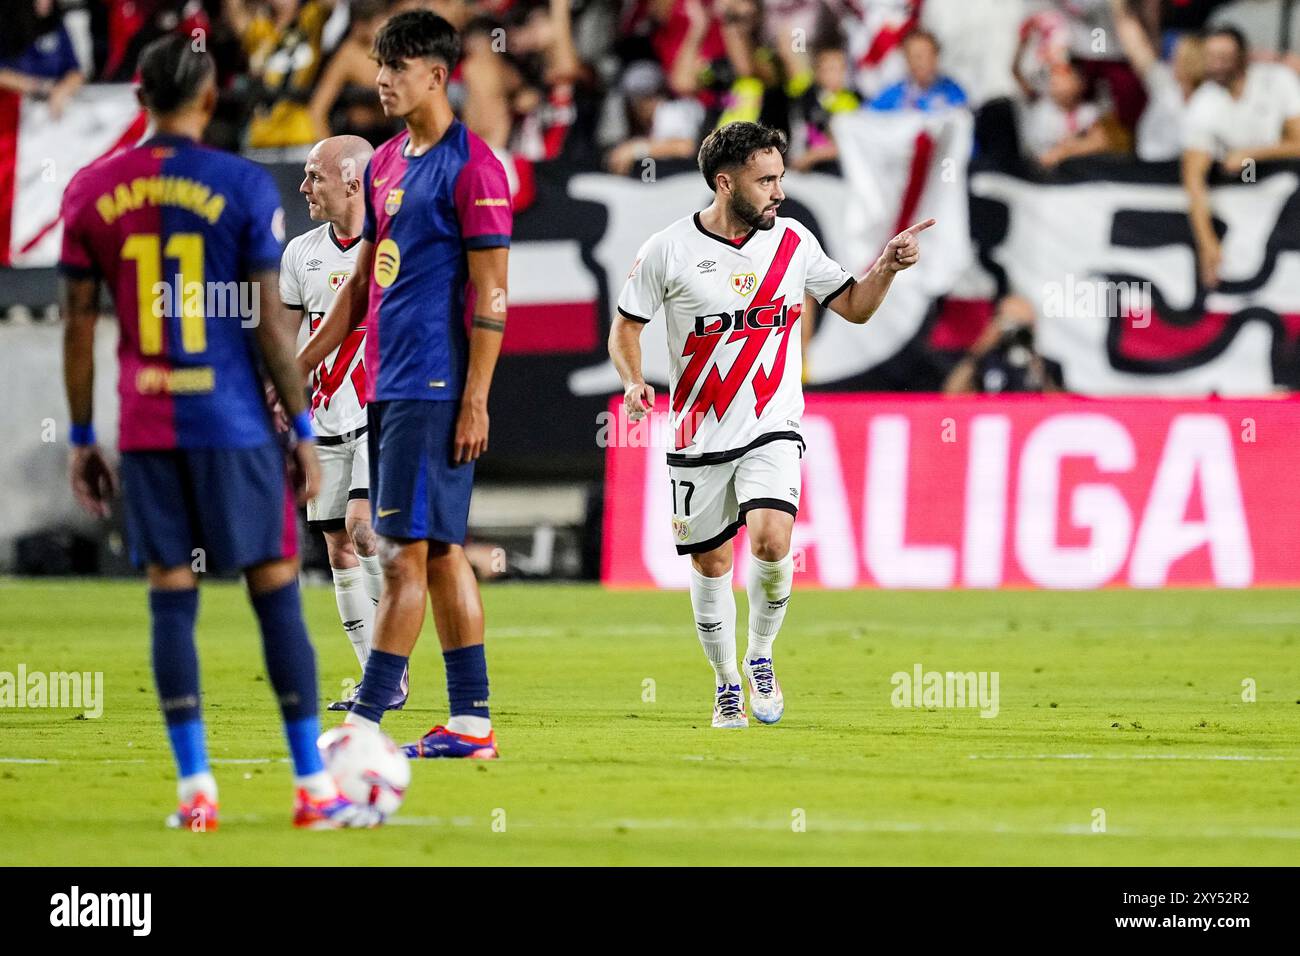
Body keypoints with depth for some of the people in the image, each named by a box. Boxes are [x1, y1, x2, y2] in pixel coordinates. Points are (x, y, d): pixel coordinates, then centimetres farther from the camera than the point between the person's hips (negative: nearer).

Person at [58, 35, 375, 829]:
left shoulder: (90, 193, 5)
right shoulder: (244, 188, -6)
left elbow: (79, 326, 7)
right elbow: (269, 323, -7)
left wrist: (82, 440, 13)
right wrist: (304, 432, 0)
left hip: (144, 430, 3)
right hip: (234, 425, -3)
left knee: (172, 598, 5)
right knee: (276, 592, 3)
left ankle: (195, 790, 2)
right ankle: (314, 788, 5)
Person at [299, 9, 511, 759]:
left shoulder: (471, 167, -10)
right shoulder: (387, 163, 16)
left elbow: (491, 295, -13)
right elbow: (364, 281, 23)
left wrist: (475, 401, -17)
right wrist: (301, 366, 20)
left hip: (435, 389, -9)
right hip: (389, 384, 9)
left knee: (407, 550, -9)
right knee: (441, 552, 9)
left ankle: (365, 721, -11)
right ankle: (472, 723, 12)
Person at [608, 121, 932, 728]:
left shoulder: (793, 241, 2)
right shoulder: (668, 251, -6)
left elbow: (854, 306, 13)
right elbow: (625, 327, 4)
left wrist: (887, 268, -5)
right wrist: (634, 382, -14)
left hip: (772, 430, 0)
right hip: (699, 439, 0)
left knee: (771, 541, -22)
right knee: (709, 564, 6)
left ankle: (760, 659, 3)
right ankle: (727, 687, 27)